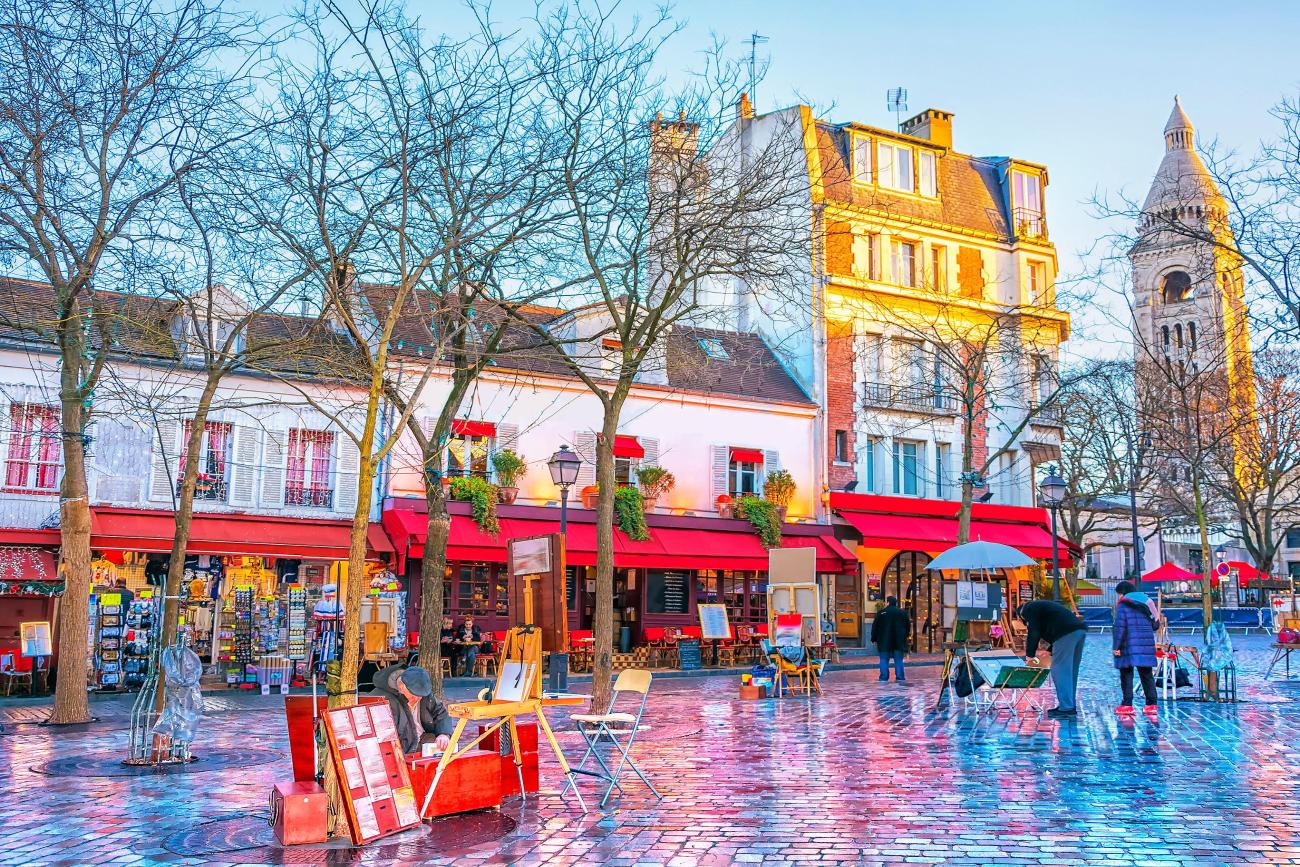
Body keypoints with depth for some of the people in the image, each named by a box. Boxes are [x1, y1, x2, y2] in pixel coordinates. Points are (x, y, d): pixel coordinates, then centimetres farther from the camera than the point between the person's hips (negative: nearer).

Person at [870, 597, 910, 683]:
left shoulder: (882, 613, -4)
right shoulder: (903, 613, 7)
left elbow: (875, 626, -2)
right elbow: (908, 626, 15)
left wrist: (874, 639, 6)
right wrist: (904, 636, 24)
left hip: (885, 641, -3)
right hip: (899, 641, 3)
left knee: (884, 660, 2)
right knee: (898, 660, 8)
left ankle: (884, 678, -2)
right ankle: (900, 677, 5)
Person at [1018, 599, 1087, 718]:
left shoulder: (1028, 609, 7)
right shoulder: (1041, 606, 34)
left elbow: (1034, 633, -1)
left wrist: (1030, 655, 6)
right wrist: (1050, 650, 27)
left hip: (1067, 632, -9)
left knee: (1060, 670, -6)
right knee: (1071, 671, 14)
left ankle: (1066, 708, -8)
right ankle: (1070, 707, 18)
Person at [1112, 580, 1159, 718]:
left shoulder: (1122, 605, -3)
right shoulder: (1145, 603, 14)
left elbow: (1119, 626, -12)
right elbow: (1154, 625, 17)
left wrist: (1116, 646, -10)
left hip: (1129, 645, -5)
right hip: (1147, 644, 5)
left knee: (1126, 674, 0)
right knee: (1146, 675, 8)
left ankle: (1127, 704, -3)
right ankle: (1151, 704, 3)